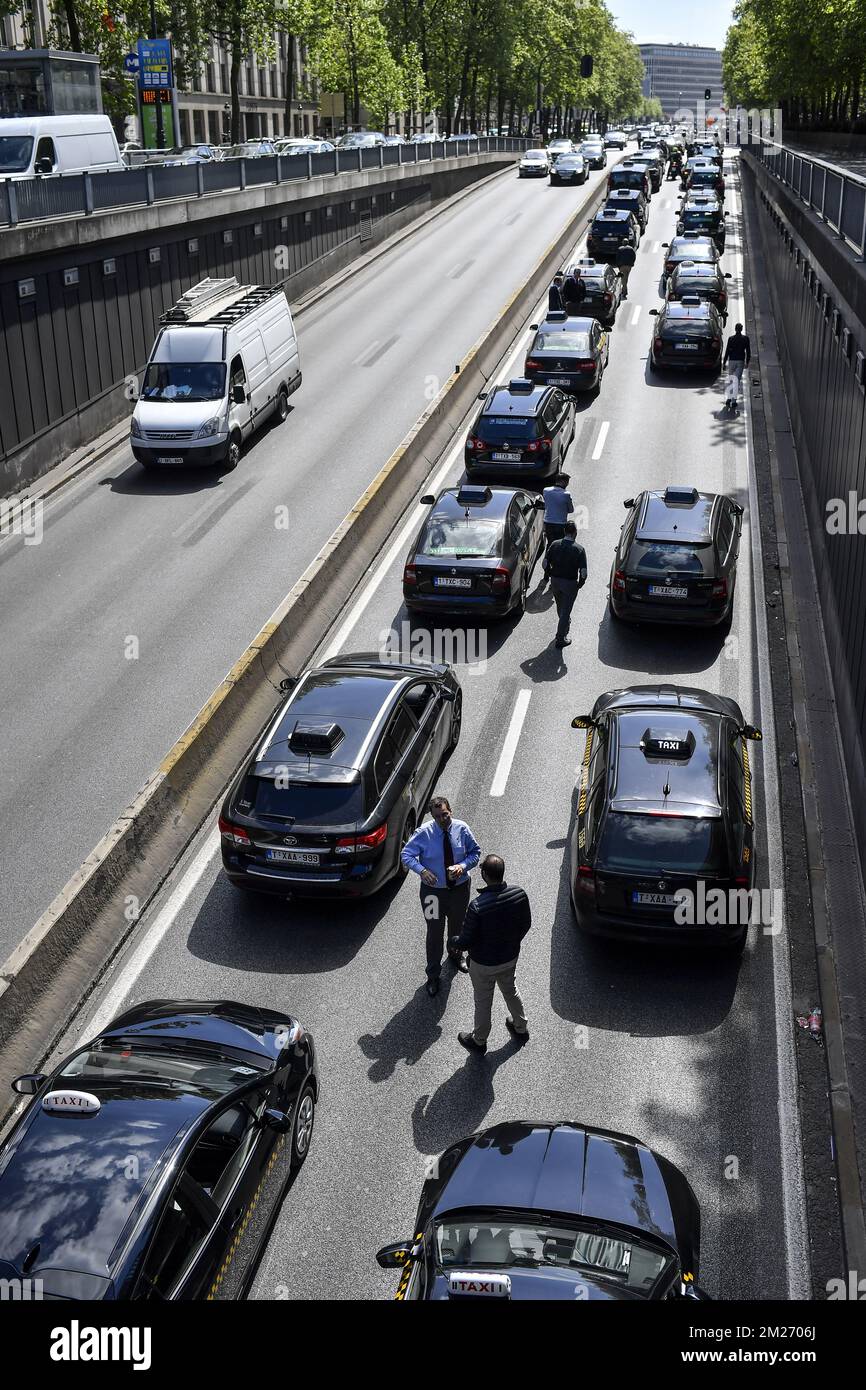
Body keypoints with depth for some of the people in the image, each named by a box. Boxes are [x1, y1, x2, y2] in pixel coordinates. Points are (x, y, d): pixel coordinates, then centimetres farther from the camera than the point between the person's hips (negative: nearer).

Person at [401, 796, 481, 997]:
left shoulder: (461, 829, -13)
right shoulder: (424, 833, -19)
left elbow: (475, 852, -1)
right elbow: (406, 855, -14)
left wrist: (463, 866, -21)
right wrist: (422, 870, -32)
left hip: (460, 887, 3)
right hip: (433, 890, -3)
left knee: (457, 926, 25)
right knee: (435, 932, 6)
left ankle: (455, 956, 57)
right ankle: (433, 976, 24)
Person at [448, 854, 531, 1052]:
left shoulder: (477, 907, -36)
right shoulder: (519, 893, -19)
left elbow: (466, 941, -24)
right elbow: (526, 924, -2)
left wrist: (452, 942, -1)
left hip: (484, 964, -5)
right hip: (510, 956, 5)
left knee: (483, 1002, 19)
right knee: (510, 990, 32)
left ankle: (479, 1041, 42)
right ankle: (521, 1028, 52)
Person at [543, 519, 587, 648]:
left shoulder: (555, 545, -8)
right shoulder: (579, 549, -16)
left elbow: (545, 563, -5)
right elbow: (583, 571, -17)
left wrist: (551, 575, 12)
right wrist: (580, 584, 1)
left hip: (555, 580, 4)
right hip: (570, 583, -4)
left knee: (560, 607, 27)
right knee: (566, 610, 6)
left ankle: (566, 623, 53)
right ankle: (561, 638, 9)